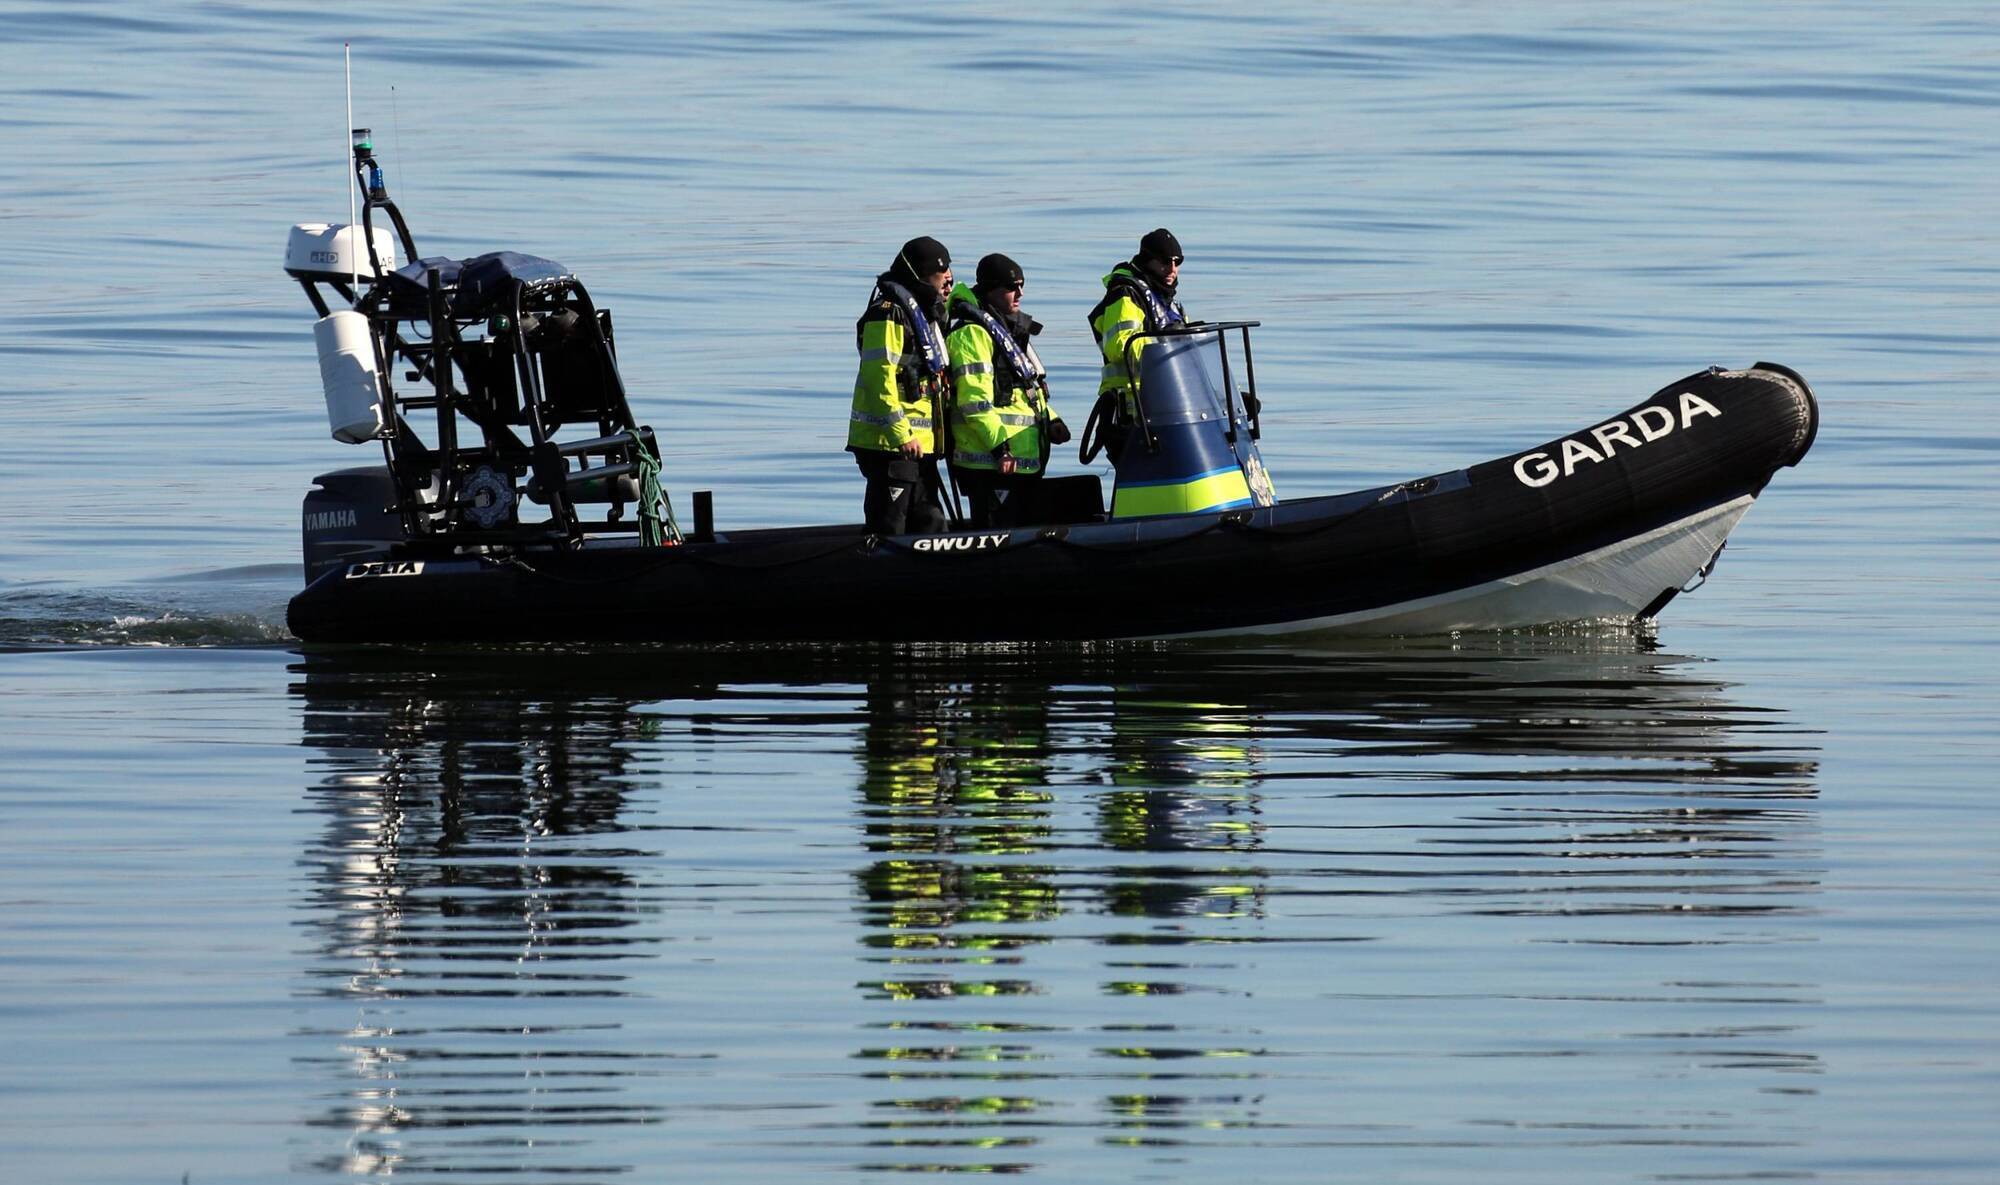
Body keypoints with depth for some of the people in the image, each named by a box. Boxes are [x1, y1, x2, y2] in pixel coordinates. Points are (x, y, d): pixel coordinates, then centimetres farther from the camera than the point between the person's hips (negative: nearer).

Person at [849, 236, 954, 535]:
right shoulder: (889, 312, -14)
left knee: (930, 523, 11)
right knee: (889, 530, -8)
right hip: (889, 442, -10)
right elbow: (879, 376, -21)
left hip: (919, 443, 10)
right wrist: (900, 434, -23)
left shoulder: (925, 311, 18)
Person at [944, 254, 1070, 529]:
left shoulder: (1013, 330, 21)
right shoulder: (972, 333, -10)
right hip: (990, 462, -10)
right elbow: (974, 399, -18)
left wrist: (1050, 420, 12)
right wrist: (999, 445, -22)